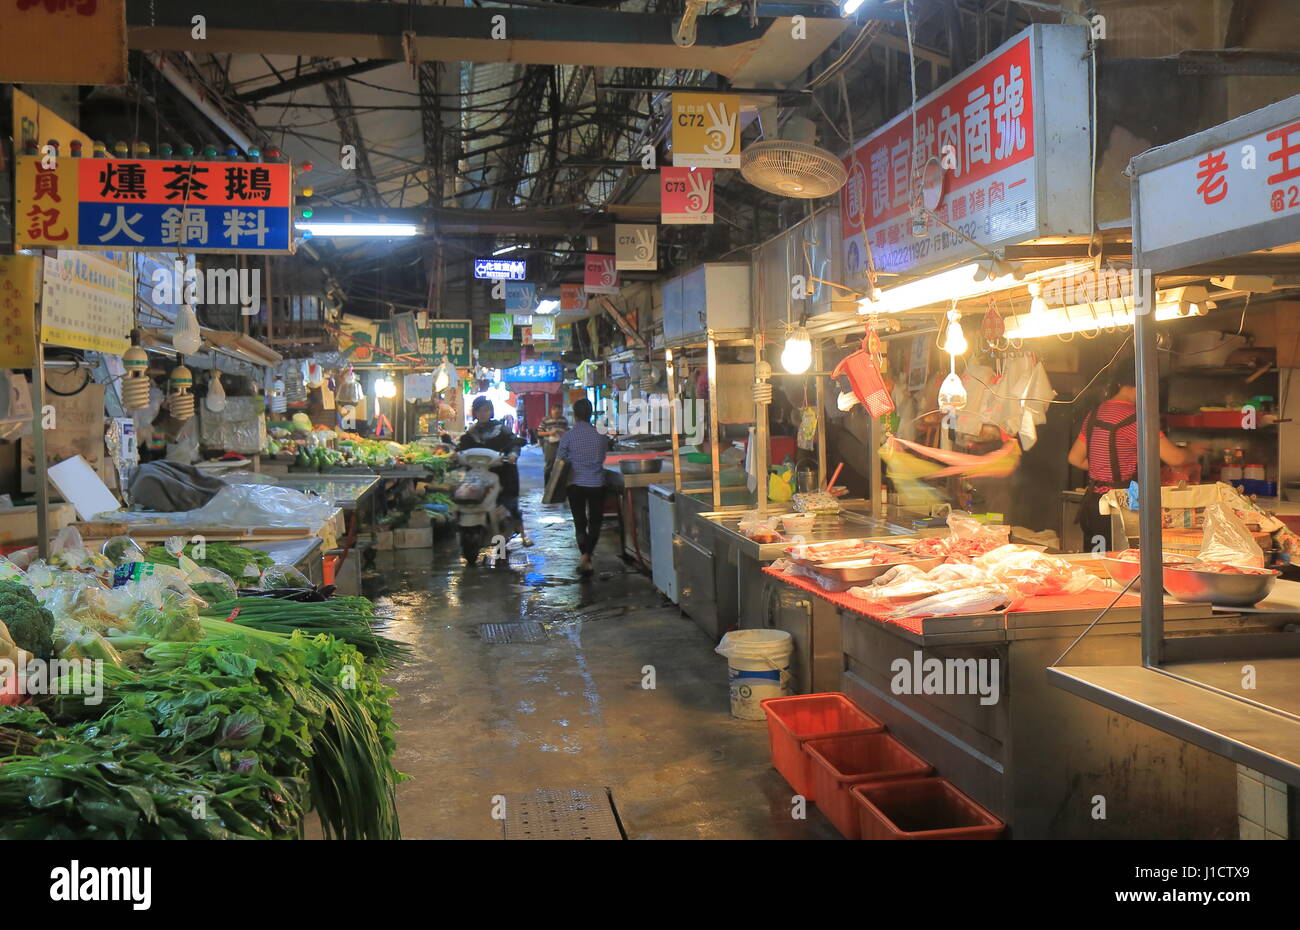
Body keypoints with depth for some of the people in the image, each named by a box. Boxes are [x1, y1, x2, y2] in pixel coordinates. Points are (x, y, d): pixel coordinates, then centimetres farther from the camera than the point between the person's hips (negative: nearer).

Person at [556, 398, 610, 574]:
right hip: (597, 484, 0)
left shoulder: (567, 436, -10)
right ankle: (586, 555, -5)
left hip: (576, 485, 0)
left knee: (580, 523, 12)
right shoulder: (600, 436, -7)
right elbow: (603, 457, 5)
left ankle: (586, 561, 10)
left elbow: (560, 461, -6)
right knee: (595, 523, 12)